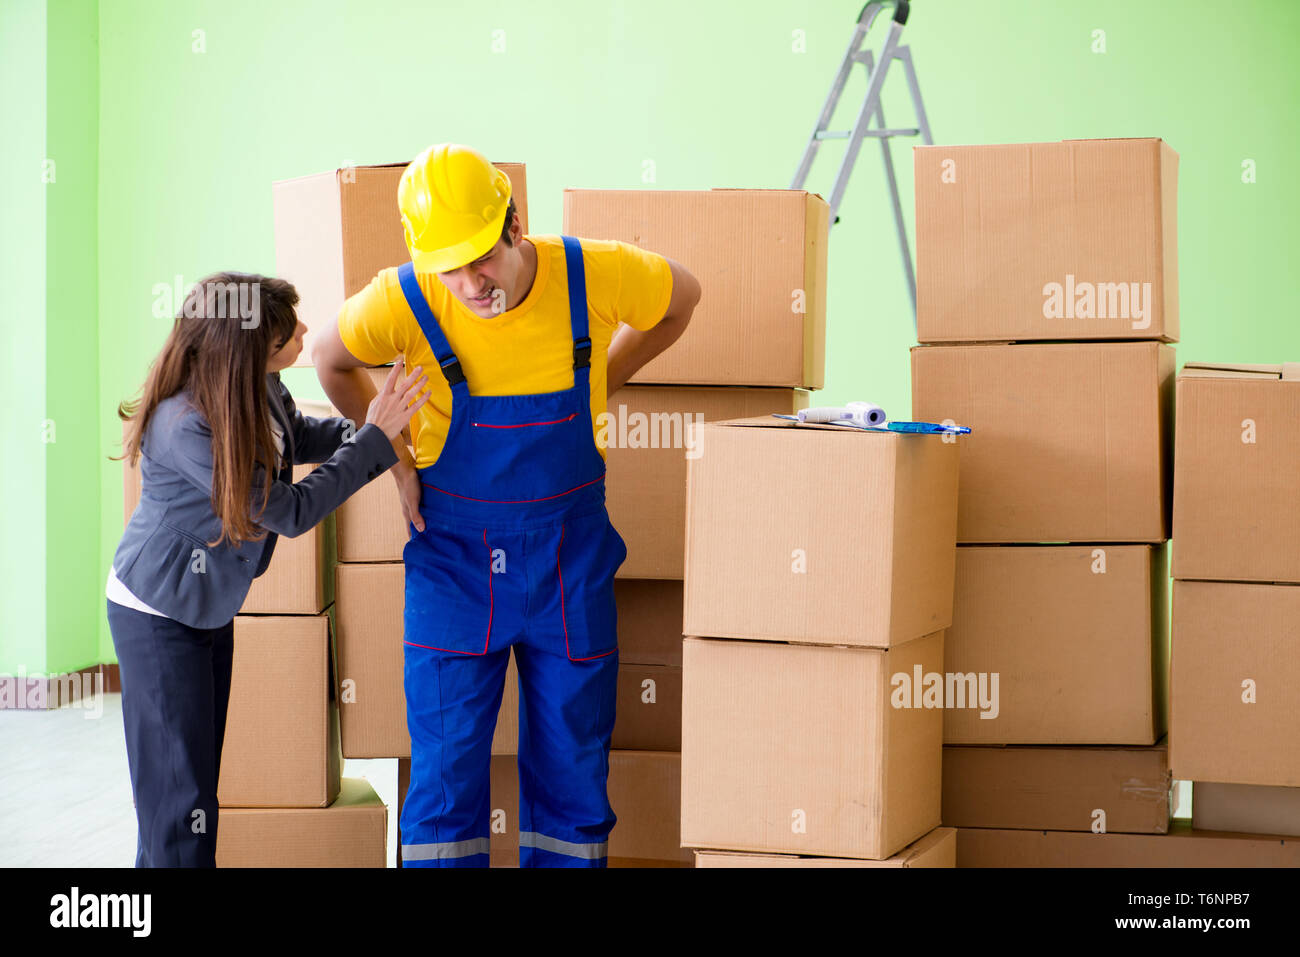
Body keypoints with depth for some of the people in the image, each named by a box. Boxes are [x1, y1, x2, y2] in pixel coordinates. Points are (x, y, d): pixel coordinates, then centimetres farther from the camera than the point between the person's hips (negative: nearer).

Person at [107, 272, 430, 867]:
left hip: (213, 606, 8)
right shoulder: (183, 426, -33)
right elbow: (291, 511, -26)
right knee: (180, 801, -4)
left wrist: (360, 428, -6)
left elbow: (295, 434, 13)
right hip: (158, 613, -8)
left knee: (200, 773, 16)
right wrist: (375, 438, -23)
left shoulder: (260, 388, -11)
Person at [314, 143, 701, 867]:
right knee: (445, 775, -1)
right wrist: (395, 456, 2)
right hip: (454, 557, -1)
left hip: (569, 558, 1)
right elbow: (332, 361, 5)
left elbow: (682, 297, 7)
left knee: (572, 772, 8)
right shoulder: (402, 302, -18)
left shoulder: (594, 275, -17)